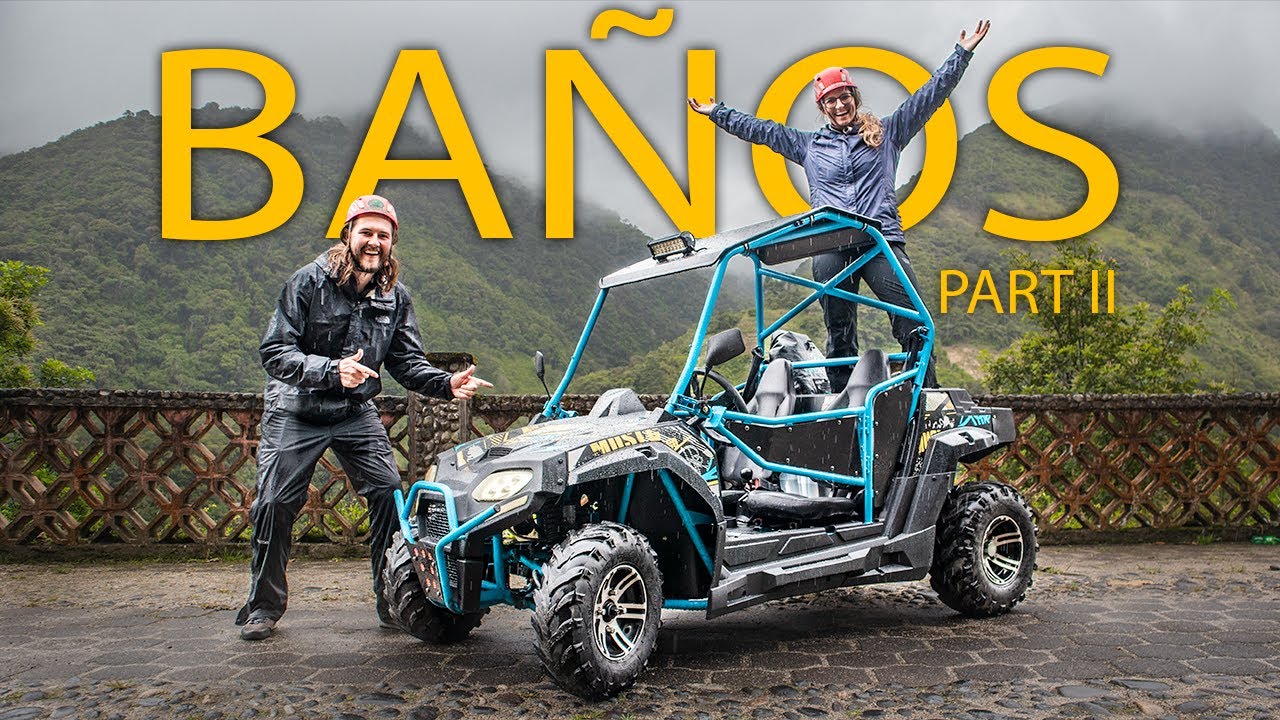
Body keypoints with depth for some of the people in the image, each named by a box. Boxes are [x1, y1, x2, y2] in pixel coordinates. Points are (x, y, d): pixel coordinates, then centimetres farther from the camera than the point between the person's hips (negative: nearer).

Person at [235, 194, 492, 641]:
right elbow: (274, 352, -19)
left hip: (356, 411, 3)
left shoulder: (395, 297, -1)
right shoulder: (310, 282, -15)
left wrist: (448, 384, -21)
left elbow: (408, 363, -1)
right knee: (275, 503, -6)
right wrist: (332, 370, -35)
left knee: (389, 493, -8)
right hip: (296, 409, -3)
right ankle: (263, 606, 12)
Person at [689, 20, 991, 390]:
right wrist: (717, 112, 30)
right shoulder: (808, 145, 22)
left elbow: (930, 95, 18)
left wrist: (962, 54, 15)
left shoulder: (886, 133, 18)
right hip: (831, 248, 1)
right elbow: (760, 129, 27)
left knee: (914, 325, -13)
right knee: (839, 334, 2)